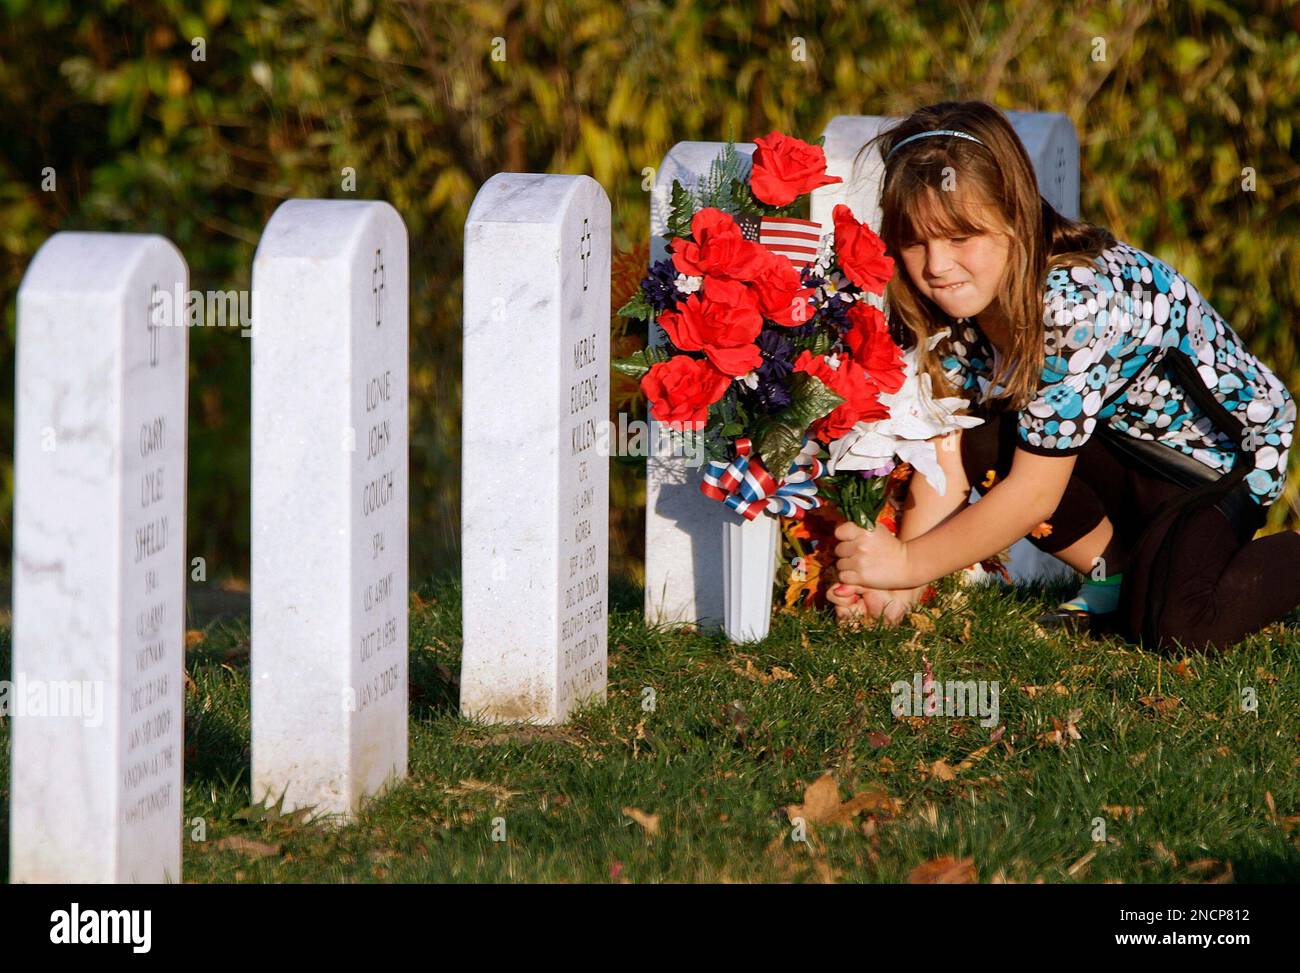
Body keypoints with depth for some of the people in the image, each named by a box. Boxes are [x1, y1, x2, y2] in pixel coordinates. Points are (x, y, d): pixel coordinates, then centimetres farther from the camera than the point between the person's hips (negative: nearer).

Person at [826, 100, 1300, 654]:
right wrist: (897, 589, -24)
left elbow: (1034, 493, -30)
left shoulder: (1076, 304, -33)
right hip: (1123, 445, 7)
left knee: (1175, 627, -29)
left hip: (1225, 448, -7)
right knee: (977, 438, -18)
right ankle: (1115, 573, 3)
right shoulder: (959, 302, -12)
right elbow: (945, 459, -12)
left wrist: (908, 563, -28)